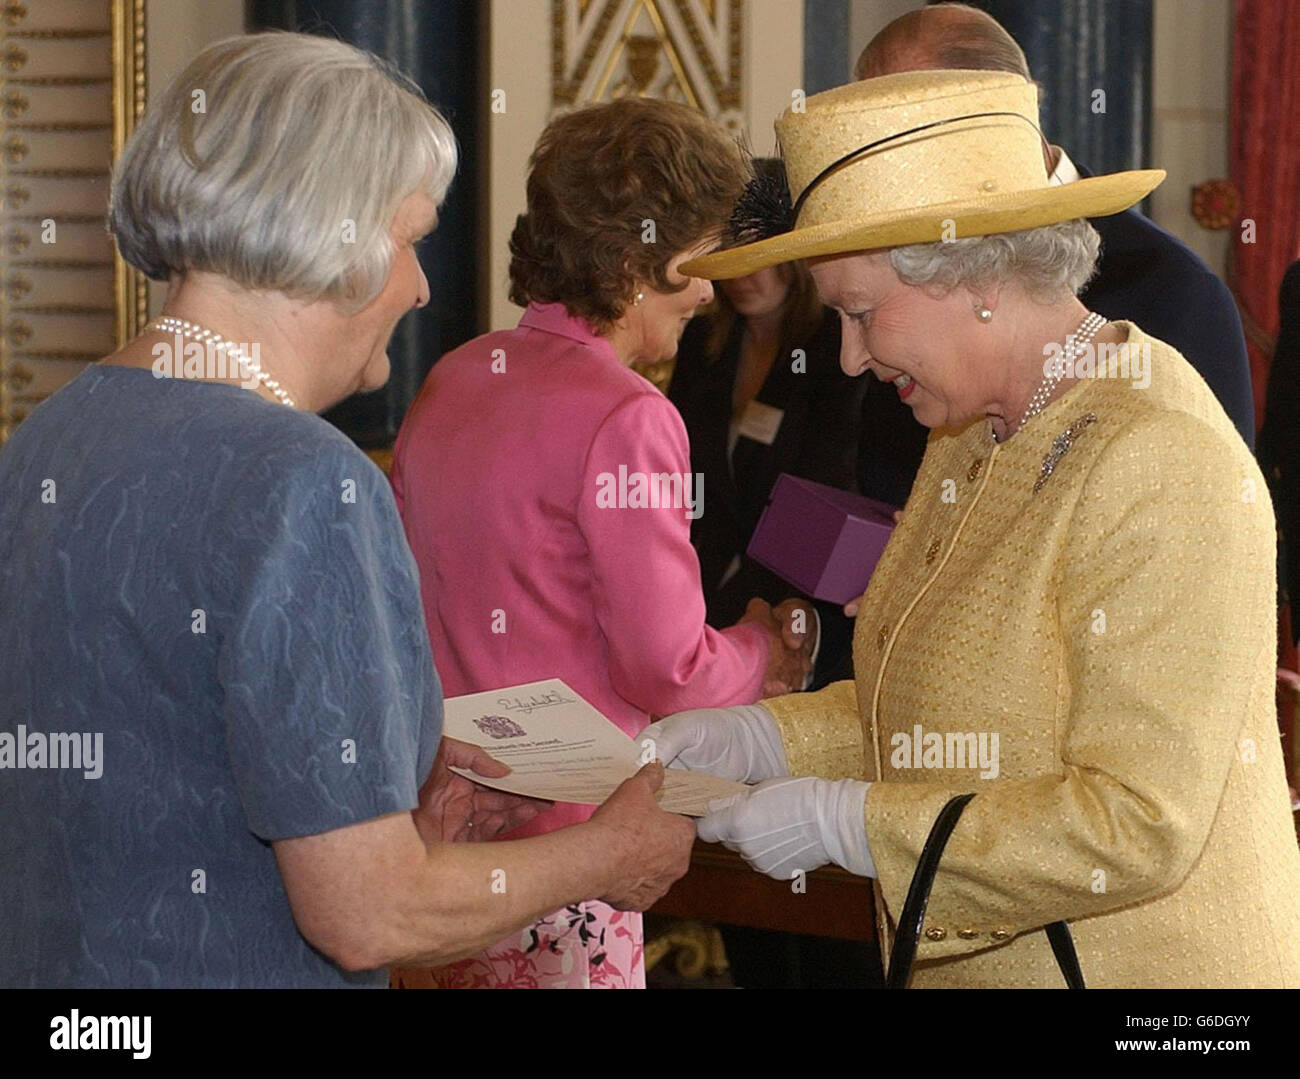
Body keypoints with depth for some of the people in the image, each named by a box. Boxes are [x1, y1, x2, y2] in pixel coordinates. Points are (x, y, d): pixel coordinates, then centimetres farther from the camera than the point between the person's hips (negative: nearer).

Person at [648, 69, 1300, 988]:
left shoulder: (1162, 471, -21)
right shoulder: (975, 439, 7)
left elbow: (1138, 828, -25)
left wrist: (843, 822, -21)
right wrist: (760, 738, 1)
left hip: (1132, 964, -8)